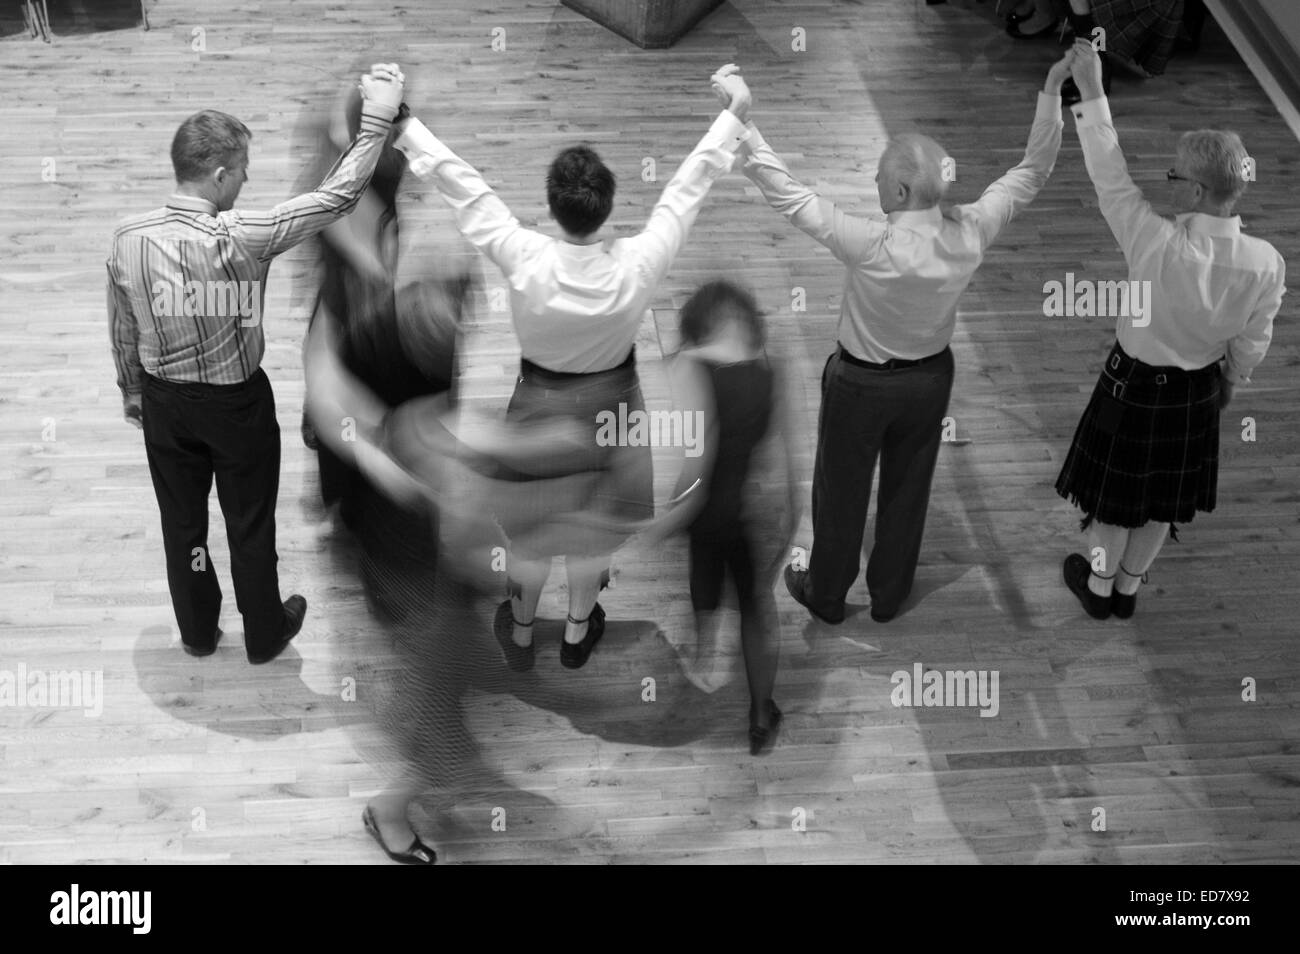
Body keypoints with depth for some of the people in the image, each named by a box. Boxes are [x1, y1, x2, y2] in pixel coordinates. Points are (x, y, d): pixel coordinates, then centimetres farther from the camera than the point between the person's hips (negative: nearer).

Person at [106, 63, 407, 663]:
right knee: (250, 525, 17)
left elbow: (123, 331, 0)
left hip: (163, 402, 4)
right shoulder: (239, 239, -29)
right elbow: (337, 197, -25)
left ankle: (198, 632, 43)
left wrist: (132, 392, 17)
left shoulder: (128, 238, -14)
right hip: (236, 403, -4)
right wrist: (377, 119, -18)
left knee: (181, 520, 22)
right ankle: (265, 636, 38)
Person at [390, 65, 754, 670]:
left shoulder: (525, 261, -31)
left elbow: (464, 188, -21)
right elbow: (687, 189, -17)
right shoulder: (638, 266, -28)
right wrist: (733, 116, -4)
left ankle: (520, 633, 44)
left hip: (540, 407, 0)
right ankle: (578, 631, 45)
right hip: (609, 407, 1)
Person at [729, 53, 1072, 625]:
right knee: (908, 491, 23)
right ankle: (888, 597, 43)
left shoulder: (872, 248, -35)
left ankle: (825, 595, 39)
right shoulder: (969, 234, -22)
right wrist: (1052, 91, -7)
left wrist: (742, 127, -28)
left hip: (862, 385, -4)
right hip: (930, 379, 5)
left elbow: (788, 196, -32)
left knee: (841, 492, 18)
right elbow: (1033, 171, -8)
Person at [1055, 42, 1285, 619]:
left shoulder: (1158, 246, -35)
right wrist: (1231, 380, 16)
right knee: (1165, 498, 24)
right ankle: (1128, 587, 45)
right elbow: (1252, 343, -6)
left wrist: (1091, 92, -17)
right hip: (1198, 393, 4)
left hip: (1135, 385, -4)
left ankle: (1100, 586, 41)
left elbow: (1111, 180, -24)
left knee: (1116, 493, 20)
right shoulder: (1266, 263, -21)